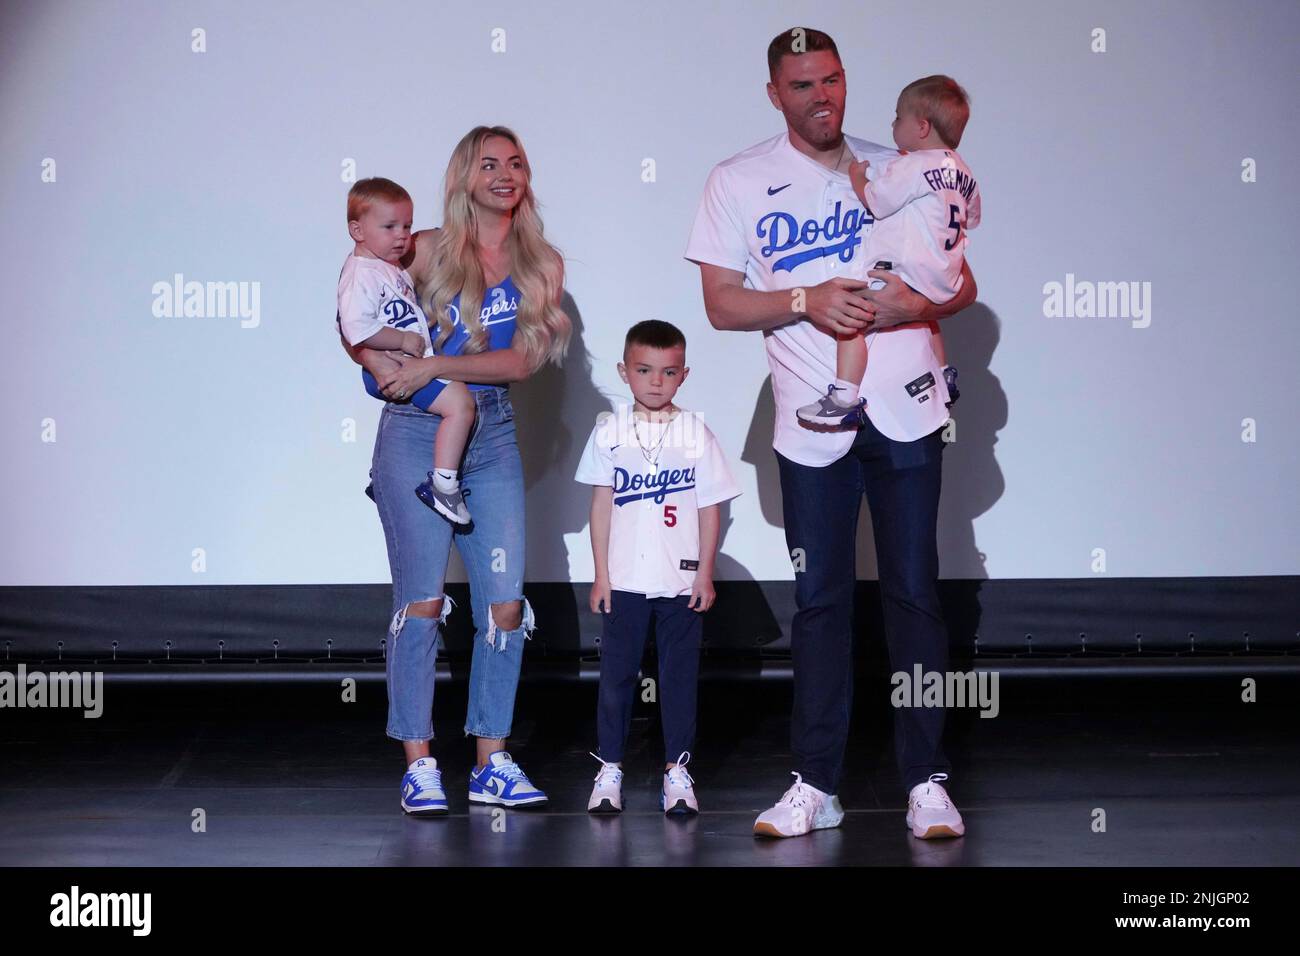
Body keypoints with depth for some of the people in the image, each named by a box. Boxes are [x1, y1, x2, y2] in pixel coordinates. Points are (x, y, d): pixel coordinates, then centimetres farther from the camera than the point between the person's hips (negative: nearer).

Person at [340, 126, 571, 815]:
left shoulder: (543, 264, 6)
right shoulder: (429, 251, 1)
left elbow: (524, 361, -5)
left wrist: (435, 366, -15)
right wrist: (377, 366, -12)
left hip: (492, 435, 3)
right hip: (414, 430, -3)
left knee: (505, 603, -1)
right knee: (422, 599, -5)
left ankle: (491, 763, 9)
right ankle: (418, 764, 0)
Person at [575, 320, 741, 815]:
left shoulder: (696, 433, 1)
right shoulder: (610, 430, 2)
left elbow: (709, 508, 3)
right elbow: (601, 504, 4)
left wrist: (706, 574, -1)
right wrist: (601, 575, 0)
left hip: (681, 582, 0)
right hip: (624, 580, 0)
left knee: (679, 676, 4)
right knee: (616, 674, 5)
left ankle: (677, 770, 13)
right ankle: (609, 769, 14)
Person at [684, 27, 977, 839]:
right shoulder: (737, 184, 4)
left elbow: (963, 284, 10)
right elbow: (722, 305, 0)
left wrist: (918, 304, -13)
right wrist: (806, 301, -16)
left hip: (905, 407, 0)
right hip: (812, 421, 0)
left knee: (914, 591, 0)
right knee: (820, 599, 4)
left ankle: (927, 781, 6)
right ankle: (817, 785, 12)